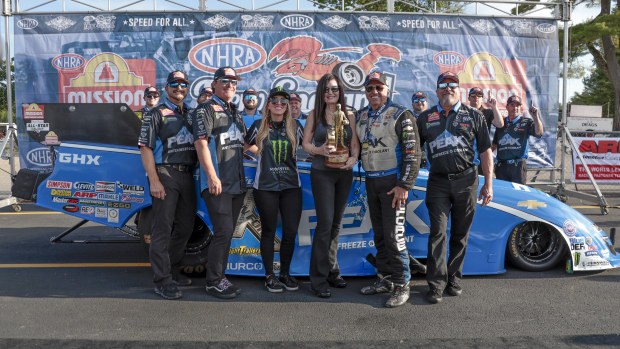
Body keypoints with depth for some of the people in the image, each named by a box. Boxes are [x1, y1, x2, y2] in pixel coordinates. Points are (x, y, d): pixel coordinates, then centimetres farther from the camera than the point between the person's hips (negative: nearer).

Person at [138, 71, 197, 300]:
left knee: (185, 227, 12)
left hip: (187, 175, 7)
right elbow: (145, 148, -7)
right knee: (162, 228, -5)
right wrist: (154, 181, -16)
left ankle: (172, 270, 27)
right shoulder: (156, 114, 0)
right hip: (165, 174, -6)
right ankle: (162, 281, 0)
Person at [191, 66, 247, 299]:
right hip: (216, 183, -7)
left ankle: (219, 276, 23)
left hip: (237, 184, 8)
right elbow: (200, 143, -13)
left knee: (227, 232, 12)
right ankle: (213, 282, 3)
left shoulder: (236, 112, 21)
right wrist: (212, 176, -20)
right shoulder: (205, 110, -2)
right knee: (223, 231, -10)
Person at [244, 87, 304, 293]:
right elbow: (246, 146, 15)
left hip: (291, 185, 2)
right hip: (265, 186, -1)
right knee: (268, 231, 5)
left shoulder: (295, 126, 5)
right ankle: (269, 275, 18)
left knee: (291, 232, 1)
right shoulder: (259, 126, 3)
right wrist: (263, 154, 7)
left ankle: (285, 273, 20)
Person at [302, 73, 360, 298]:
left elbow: (355, 144, 7)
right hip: (322, 173, -4)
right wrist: (319, 150, -19)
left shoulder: (349, 116, 8)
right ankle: (319, 279, 0)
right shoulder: (314, 115, 1)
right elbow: (306, 143, 0)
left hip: (344, 173, 4)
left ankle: (332, 272, 25)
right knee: (325, 223, -9)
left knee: (336, 223, 12)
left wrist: (354, 157, -13)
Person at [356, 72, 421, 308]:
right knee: (379, 235, 12)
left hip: (393, 182, -6)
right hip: (371, 182, 6)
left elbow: (412, 152, -11)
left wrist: (404, 185, -16)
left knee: (394, 235, -7)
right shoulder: (360, 117, 13)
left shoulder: (400, 115, -6)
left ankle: (402, 286, 3)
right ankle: (385, 279, 23)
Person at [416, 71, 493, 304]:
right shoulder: (426, 118, 9)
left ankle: (454, 280, 21)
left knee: (460, 234, 8)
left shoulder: (474, 116, 7)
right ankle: (436, 285, 1)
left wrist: (488, 183, 2)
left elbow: (485, 152, 7)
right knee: (438, 233, -4)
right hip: (438, 182, 0)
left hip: (466, 182, 0)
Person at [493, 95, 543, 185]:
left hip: (518, 165, -3)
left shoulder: (526, 122, 6)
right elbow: (494, 144, 22)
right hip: (501, 166, 3)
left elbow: (539, 133, -13)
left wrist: (536, 117, -24)